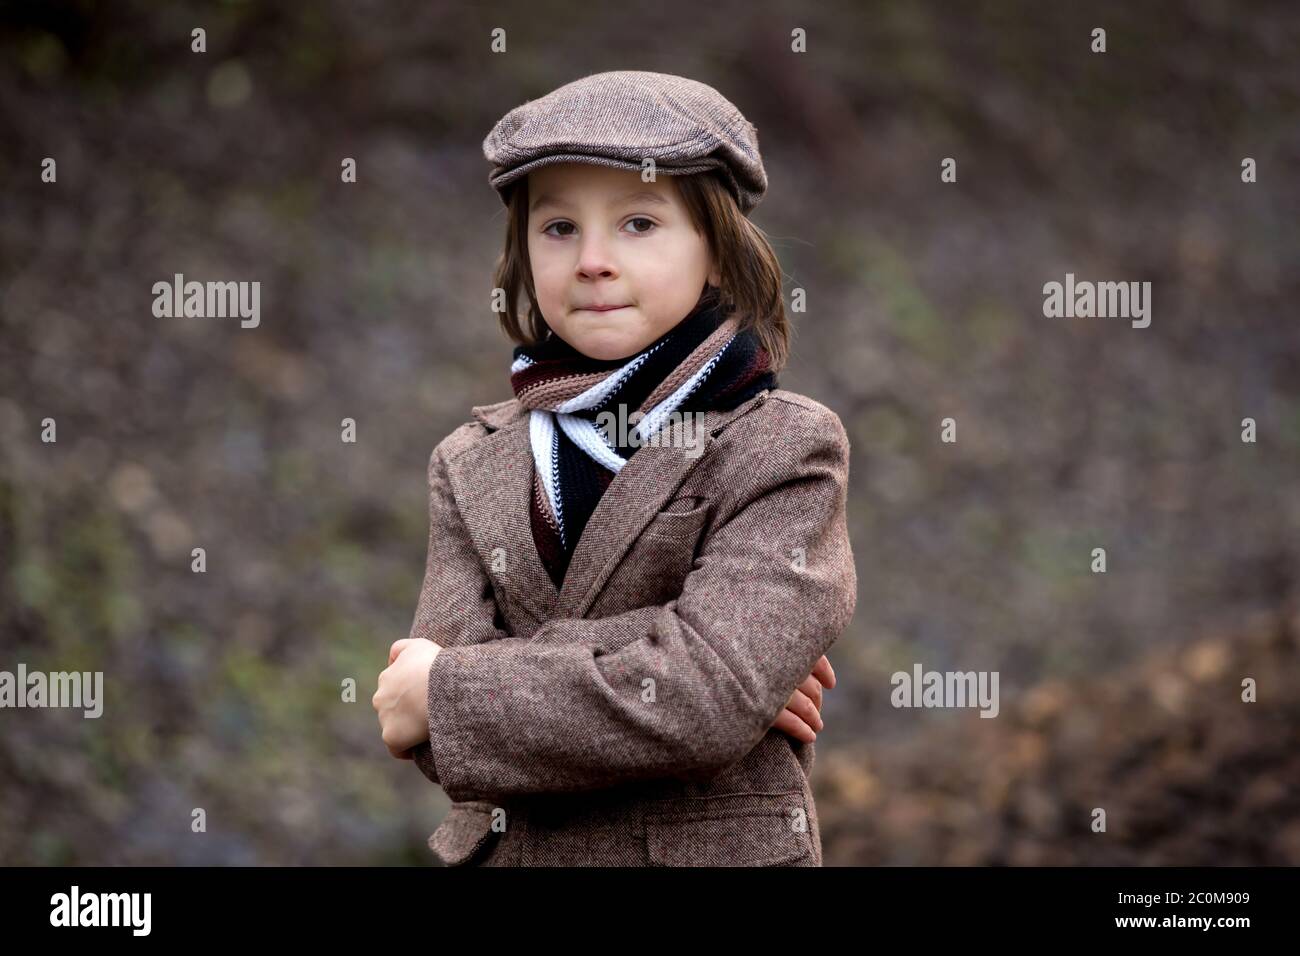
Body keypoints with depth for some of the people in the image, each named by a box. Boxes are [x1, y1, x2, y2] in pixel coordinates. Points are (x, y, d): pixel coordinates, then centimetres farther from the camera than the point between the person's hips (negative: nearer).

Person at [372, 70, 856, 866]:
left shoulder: (787, 449, -10)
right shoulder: (471, 466, 3)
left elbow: (713, 696, -23)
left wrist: (441, 695, -17)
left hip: (721, 851, -3)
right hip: (503, 855, 3)